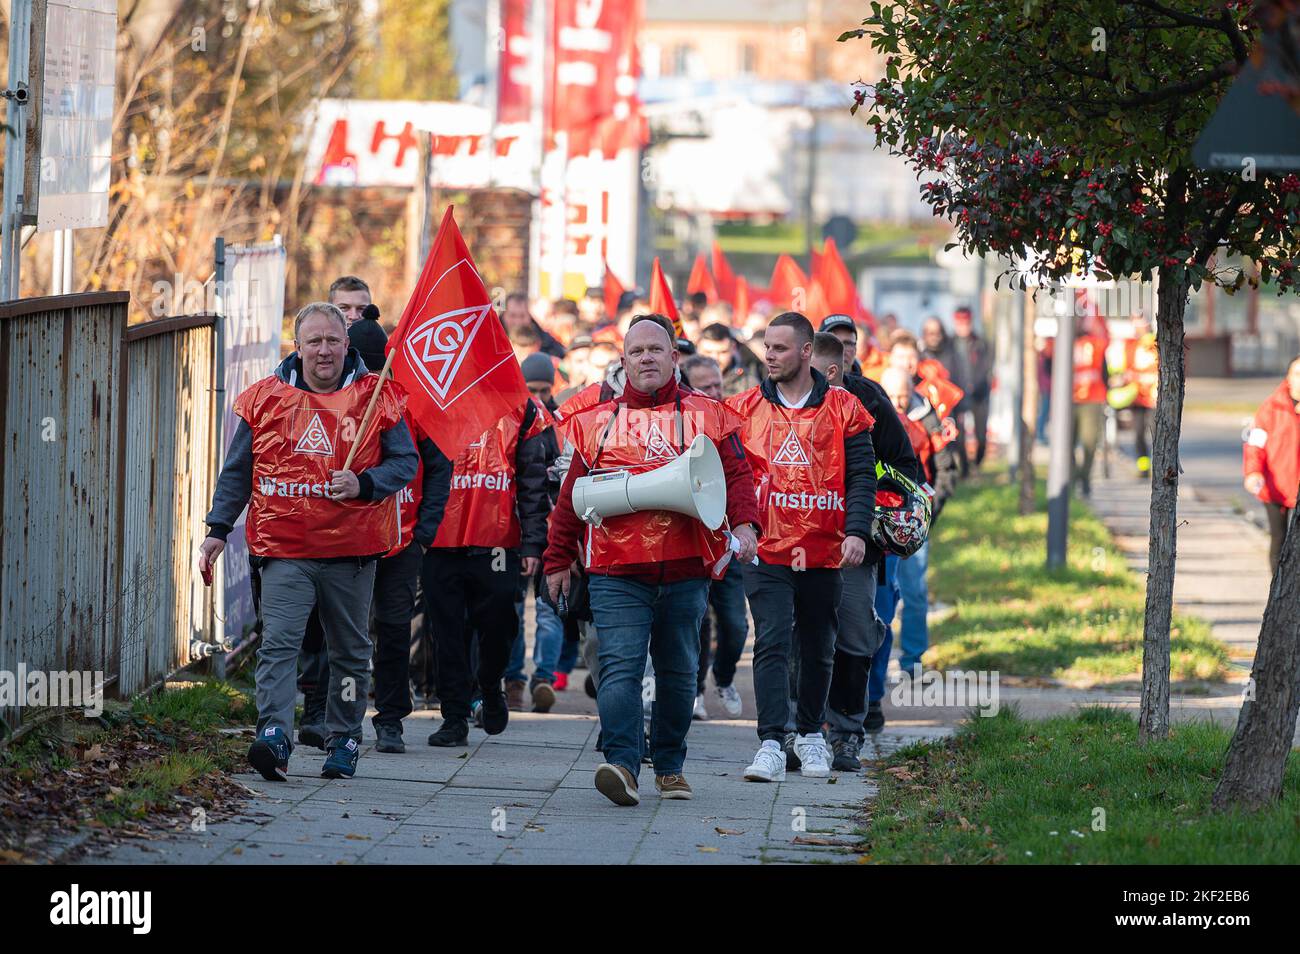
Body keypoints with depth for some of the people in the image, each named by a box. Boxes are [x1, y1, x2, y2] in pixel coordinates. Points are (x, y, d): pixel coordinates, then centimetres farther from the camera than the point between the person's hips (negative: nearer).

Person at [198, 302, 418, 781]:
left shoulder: (375, 397, 1)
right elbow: (237, 471, 12)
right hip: (284, 548, 0)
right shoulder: (266, 399, 4)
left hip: (352, 548, 0)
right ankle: (274, 736, -24)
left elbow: (406, 461, 2)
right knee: (279, 642, -15)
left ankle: (344, 741, 22)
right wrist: (218, 529, 8)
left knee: (350, 650, 10)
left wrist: (364, 484, -16)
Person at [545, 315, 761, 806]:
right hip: (616, 574, -1)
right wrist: (558, 560, 13)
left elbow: (736, 474, 2)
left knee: (678, 672, 10)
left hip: (685, 571, 1)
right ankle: (622, 764, -24)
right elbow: (572, 496, 15)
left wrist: (744, 523, -16)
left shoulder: (706, 416, 9)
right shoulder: (596, 421, 12)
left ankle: (670, 766, 23)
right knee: (620, 666, -15)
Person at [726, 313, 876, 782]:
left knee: (818, 649, 13)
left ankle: (809, 734, 30)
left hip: (824, 552, 1)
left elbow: (861, 476, 0)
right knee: (771, 644, -13)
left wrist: (857, 531, -12)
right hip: (767, 552, -1)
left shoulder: (843, 409, 3)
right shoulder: (746, 409, 6)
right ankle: (771, 745, -18)